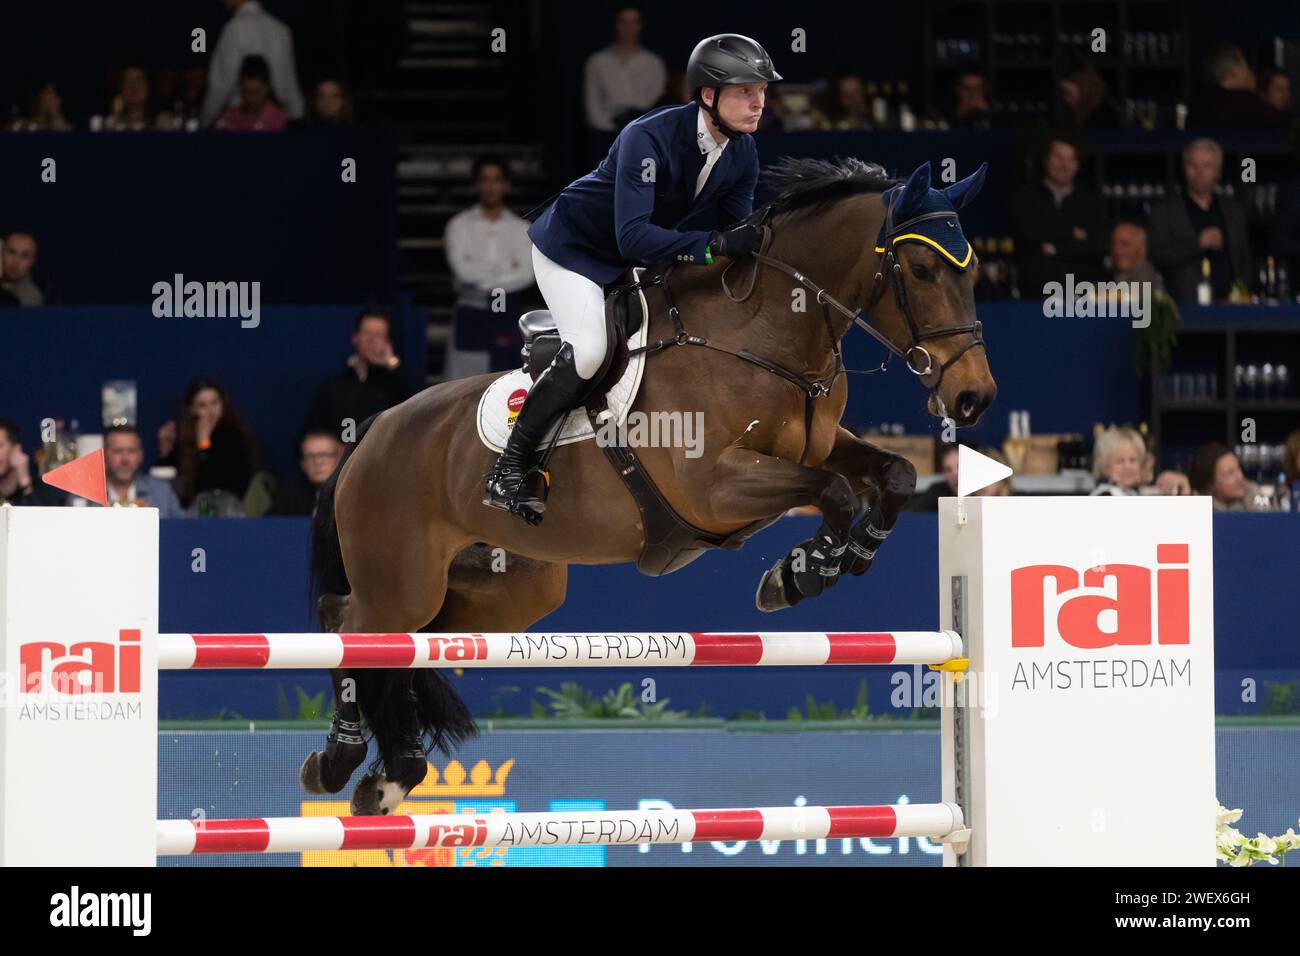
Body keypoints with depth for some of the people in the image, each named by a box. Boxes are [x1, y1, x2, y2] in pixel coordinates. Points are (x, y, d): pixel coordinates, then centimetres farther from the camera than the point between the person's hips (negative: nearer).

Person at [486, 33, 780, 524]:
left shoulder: (742, 152, -12)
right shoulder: (649, 138, -35)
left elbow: (734, 229, -6)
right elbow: (633, 236, -43)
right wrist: (714, 244, -50)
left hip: (636, 261, 8)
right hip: (574, 244, -8)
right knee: (587, 353, -24)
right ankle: (508, 471, -14)